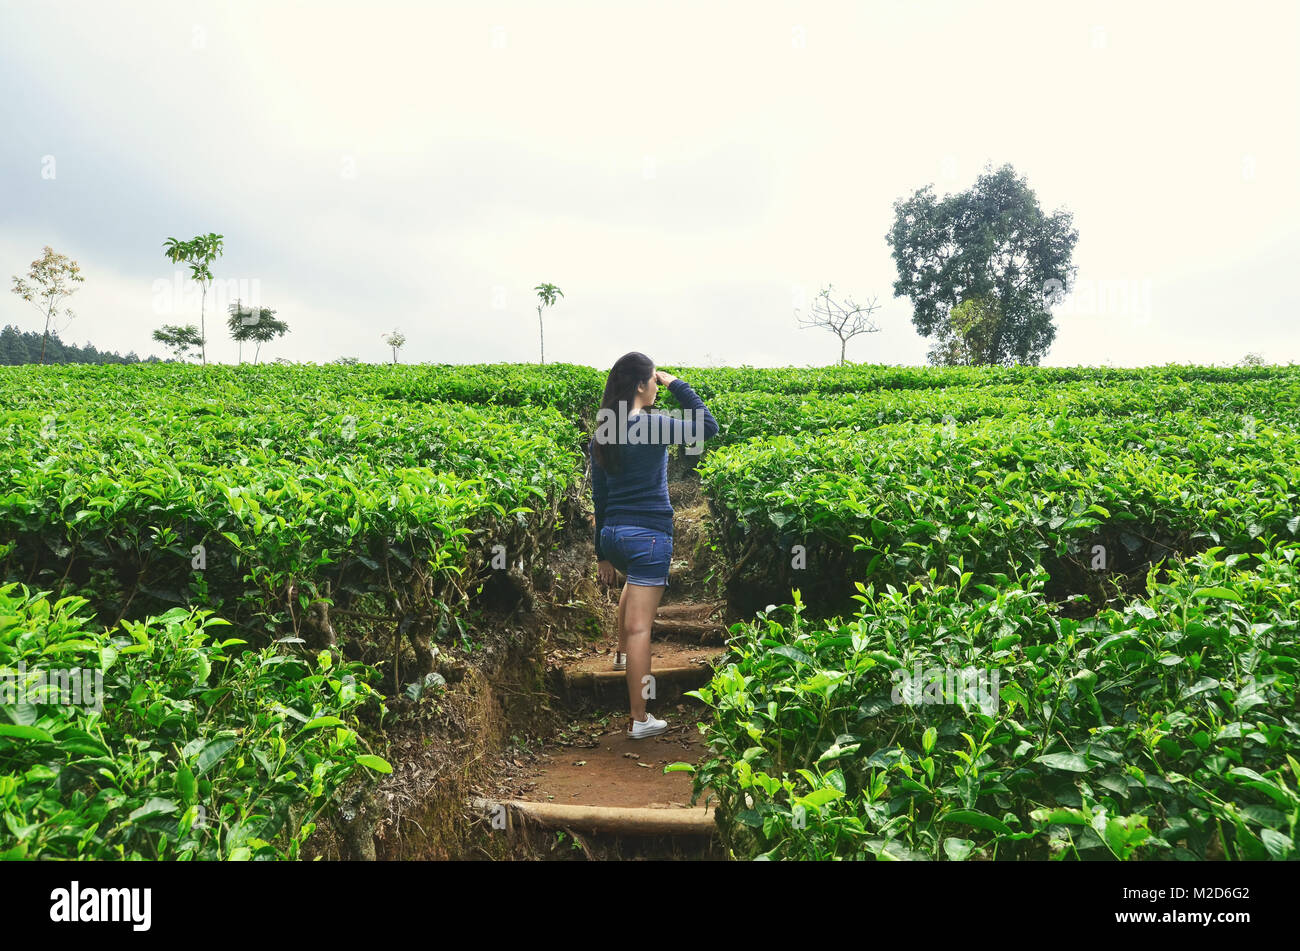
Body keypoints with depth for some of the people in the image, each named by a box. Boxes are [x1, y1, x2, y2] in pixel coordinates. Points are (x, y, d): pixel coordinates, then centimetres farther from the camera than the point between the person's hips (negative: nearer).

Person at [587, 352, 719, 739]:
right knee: (639, 627, -3)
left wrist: (602, 552, 18)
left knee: (635, 582, 39)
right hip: (649, 535, -7)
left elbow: (599, 496, 11)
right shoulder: (652, 425, -15)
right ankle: (639, 720, 5)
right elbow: (708, 427, -7)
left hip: (613, 533, 7)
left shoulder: (601, 435, 5)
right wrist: (677, 384, -2)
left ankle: (622, 653, 51)